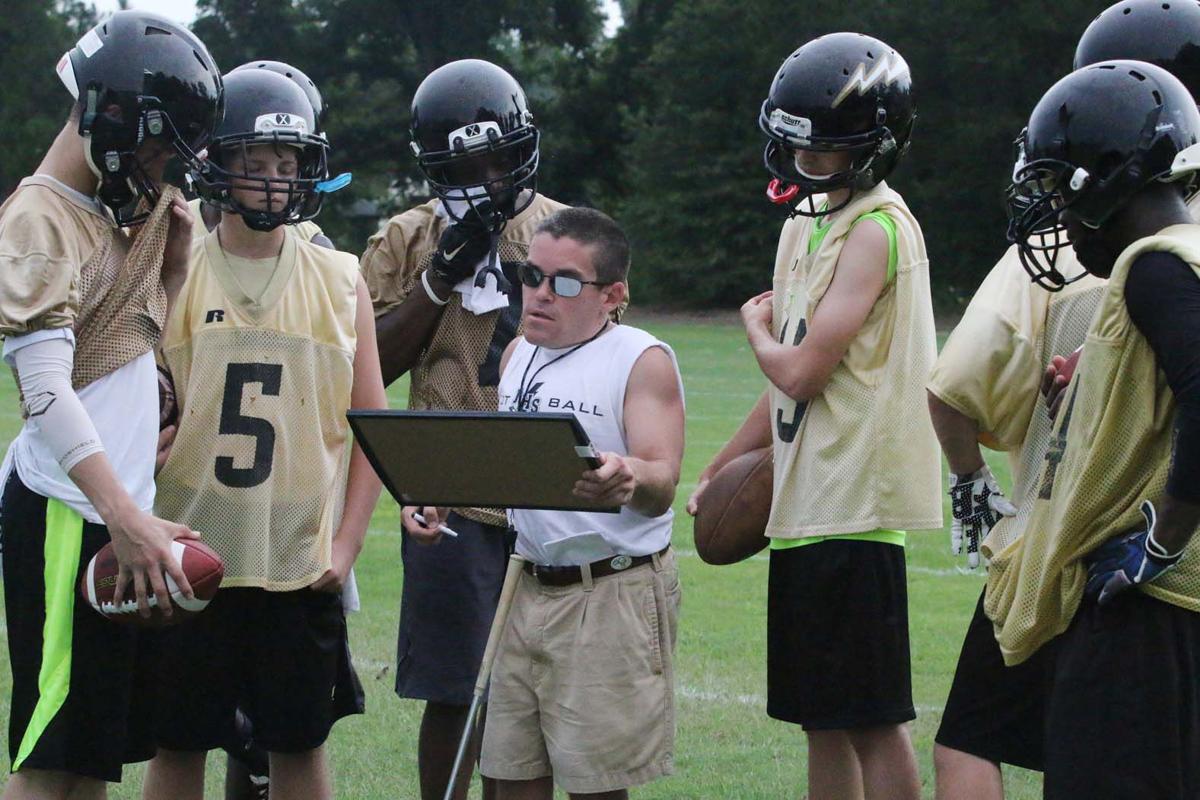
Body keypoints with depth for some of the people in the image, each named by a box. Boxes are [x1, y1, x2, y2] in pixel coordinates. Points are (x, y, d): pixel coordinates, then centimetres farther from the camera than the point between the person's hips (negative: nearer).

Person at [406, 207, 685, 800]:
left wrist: (630, 480, -43)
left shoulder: (643, 361, -9)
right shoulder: (520, 354, 13)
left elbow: (660, 485, -20)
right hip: (530, 589, 7)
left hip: (613, 592, -7)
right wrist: (439, 501, 5)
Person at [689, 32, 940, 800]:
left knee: (872, 718, -4)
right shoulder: (807, 221, 14)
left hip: (853, 504, -9)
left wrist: (758, 326, 2)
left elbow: (801, 370, -18)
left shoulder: (877, 229, -14)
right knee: (824, 719, 14)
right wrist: (720, 469, 21)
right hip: (806, 504, 9)